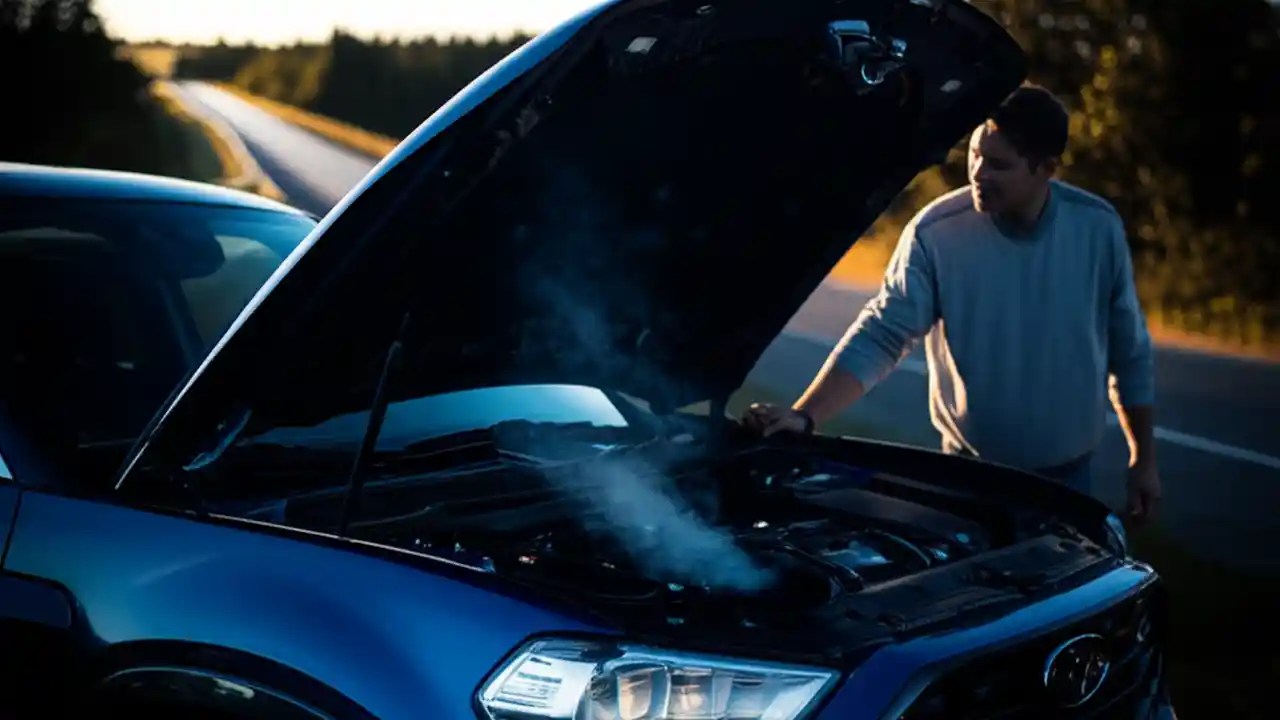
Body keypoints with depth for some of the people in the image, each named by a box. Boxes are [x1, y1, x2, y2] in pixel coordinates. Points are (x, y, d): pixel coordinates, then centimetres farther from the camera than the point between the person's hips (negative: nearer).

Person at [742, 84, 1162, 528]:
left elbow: (1130, 350, 0)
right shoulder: (936, 234, -17)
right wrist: (804, 416, -33)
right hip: (972, 467, -2)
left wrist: (1143, 458, 4)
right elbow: (881, 334, -20)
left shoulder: (1098, 227, -9)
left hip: (1067, 472, 2)